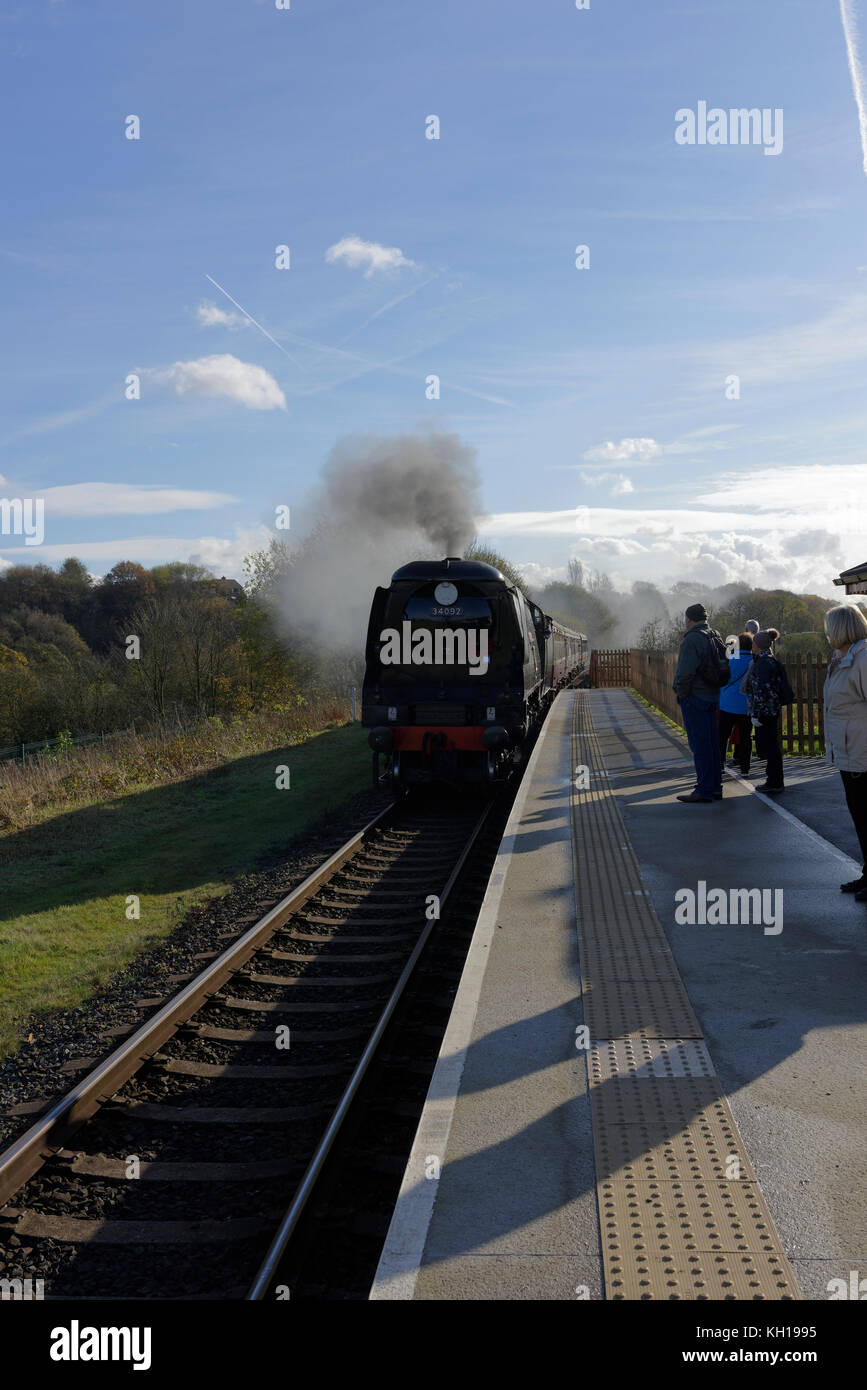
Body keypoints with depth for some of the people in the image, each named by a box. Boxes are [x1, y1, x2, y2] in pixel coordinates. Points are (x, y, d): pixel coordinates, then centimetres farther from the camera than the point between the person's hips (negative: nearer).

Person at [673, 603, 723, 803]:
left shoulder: (692, 639, -16)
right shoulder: (714, 637, 13)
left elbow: (686, 672, -23)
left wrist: (682, 695, -11)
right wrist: (714, 689, 14)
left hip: (694, 697, -9)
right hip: (712, 696, 9)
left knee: (699, 744, -6)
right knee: (711, 743, 12)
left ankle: (704, 790, -4)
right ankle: (715, 788, 17)